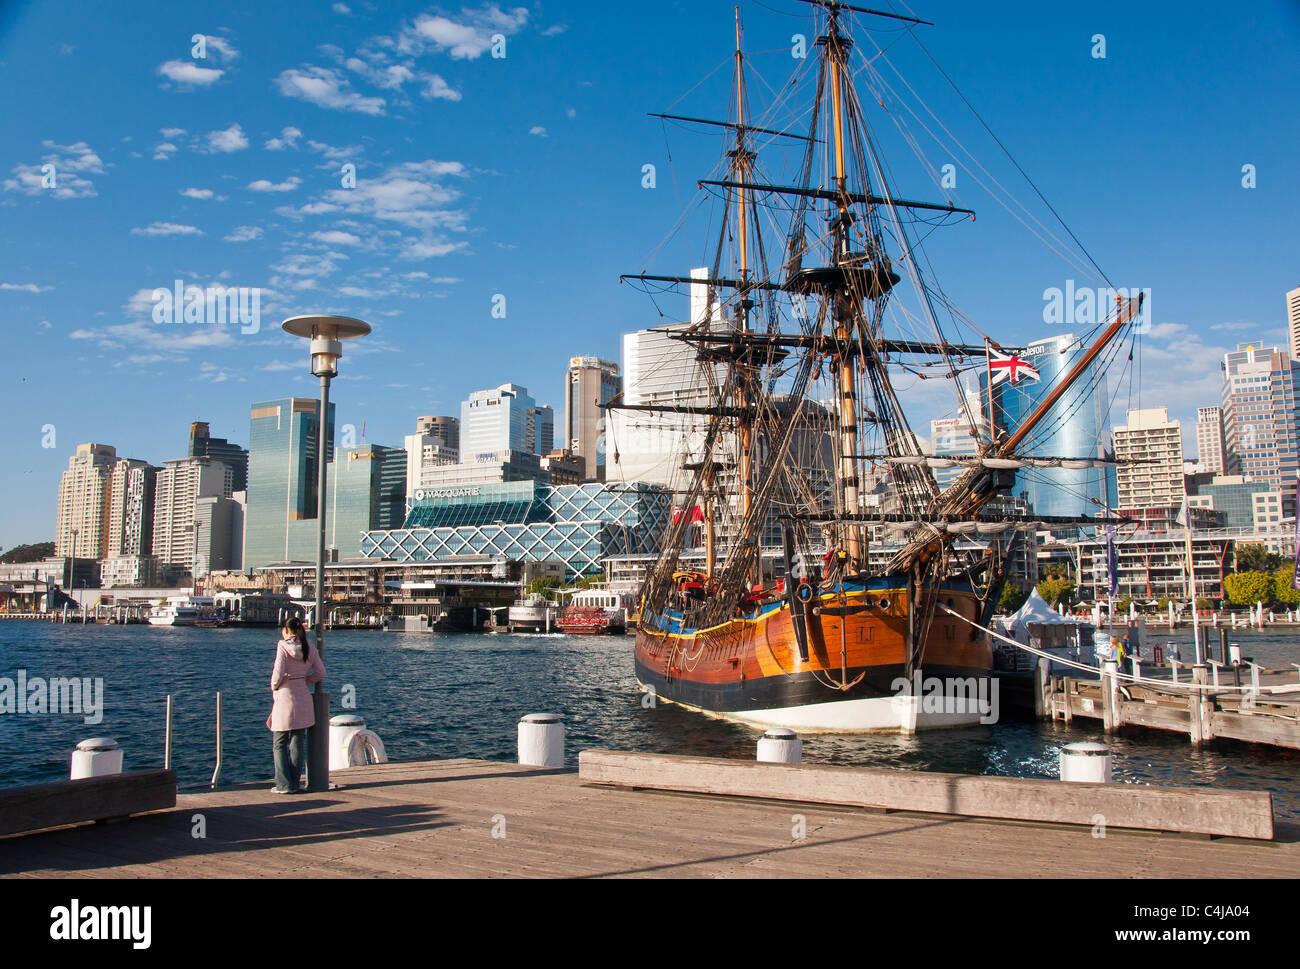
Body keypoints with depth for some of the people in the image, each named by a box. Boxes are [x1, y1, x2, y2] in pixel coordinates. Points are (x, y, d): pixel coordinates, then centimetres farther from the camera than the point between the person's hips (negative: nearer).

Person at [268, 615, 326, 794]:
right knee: (298, 743, 9)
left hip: (285, 697, -5)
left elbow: (278, 672, -18)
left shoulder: (283, 646, -10)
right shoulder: (309, 648, 4)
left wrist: (274, 686, 1)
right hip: (303, 698, 5)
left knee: (279, 744, 6)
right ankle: (295, 783, 11)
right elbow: (321, 672, 3)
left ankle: (284, 784, 2)